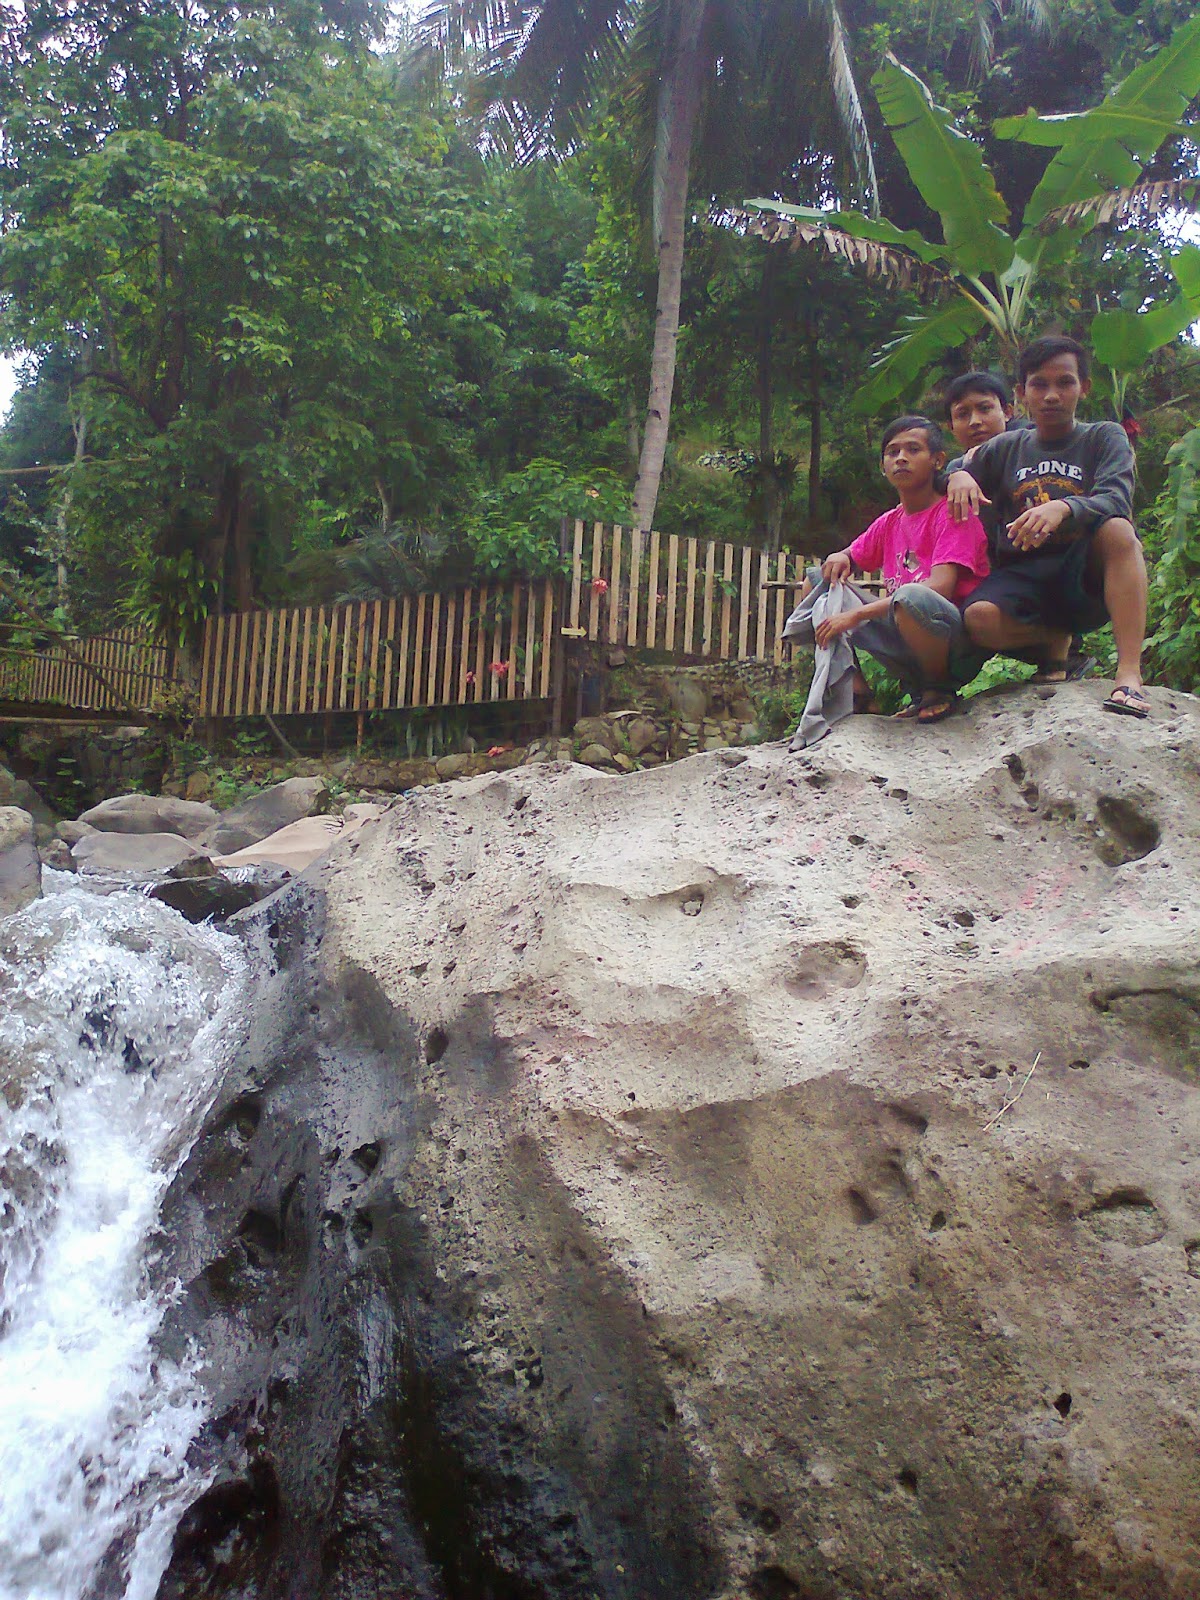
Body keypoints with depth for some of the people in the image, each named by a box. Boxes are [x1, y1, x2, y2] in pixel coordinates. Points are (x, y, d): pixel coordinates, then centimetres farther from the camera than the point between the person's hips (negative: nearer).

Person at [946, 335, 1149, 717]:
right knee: (979, 618, -34)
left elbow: (1116, 502, -13)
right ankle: (1055, 640, -2)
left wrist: (1063, 508, -34)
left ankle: (1129, 673, -36)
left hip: (1086, 575, -1)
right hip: (1021, 576, 1)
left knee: (1118, 530, -35)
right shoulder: (1005, 448, 14)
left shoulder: (1105, 437, 6)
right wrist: (958, 475, -7)